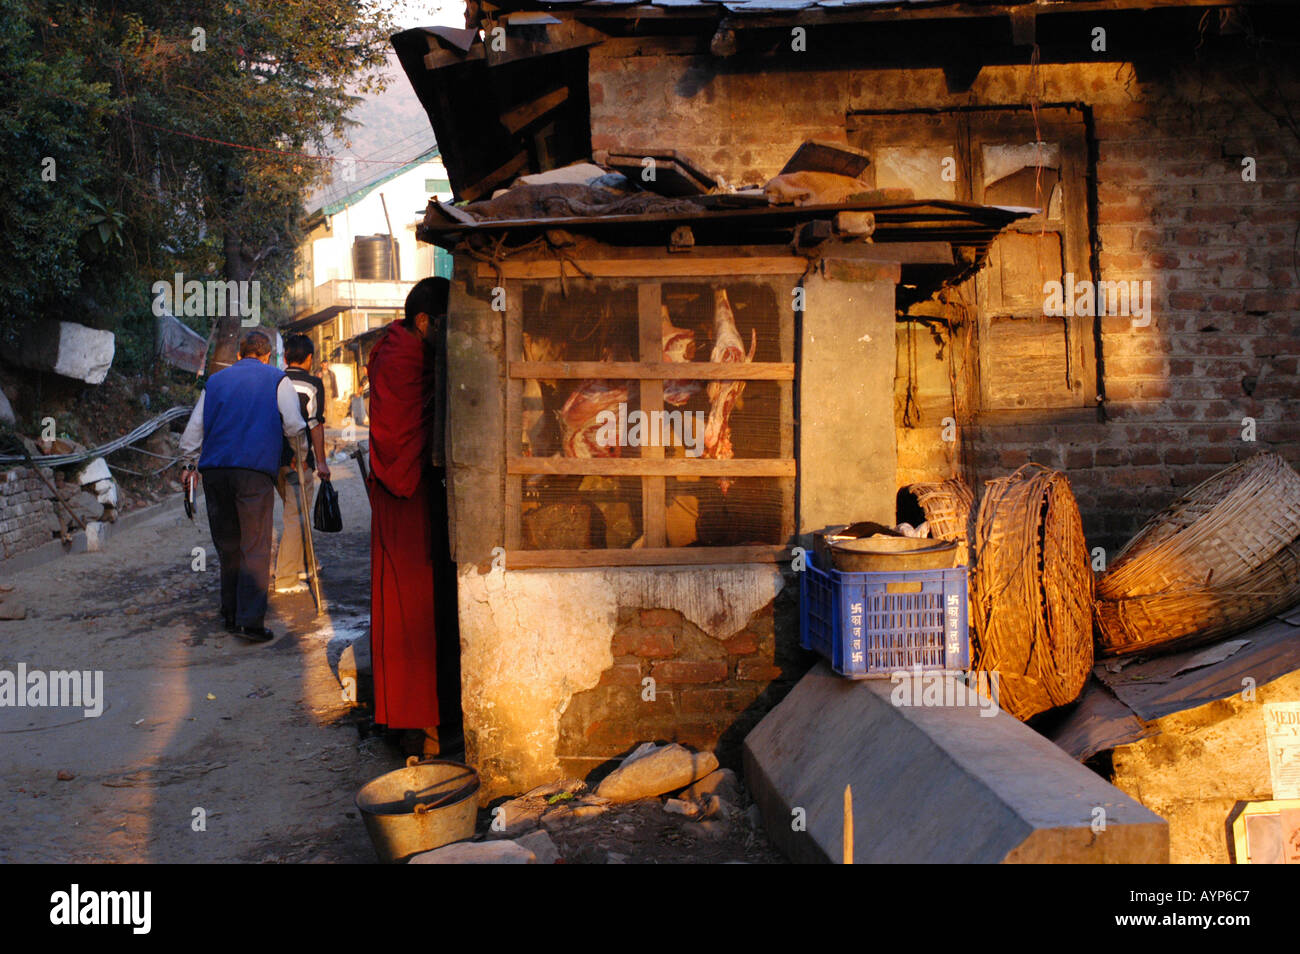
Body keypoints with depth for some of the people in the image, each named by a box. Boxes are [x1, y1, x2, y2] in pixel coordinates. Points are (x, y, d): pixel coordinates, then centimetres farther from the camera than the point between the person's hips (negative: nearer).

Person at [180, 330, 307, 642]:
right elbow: (294, 426, 1)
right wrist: (301, 456, 18)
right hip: (255, 469, -4)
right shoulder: (277, 379, 10)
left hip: (214, 469, 4)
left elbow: (194, 427, 20)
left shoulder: (215, 380, 20)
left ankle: (231, 616, 20)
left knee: (228, 546, 13)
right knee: (255, 548, -3)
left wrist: (189, 464, 29)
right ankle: (250, 621, -9)